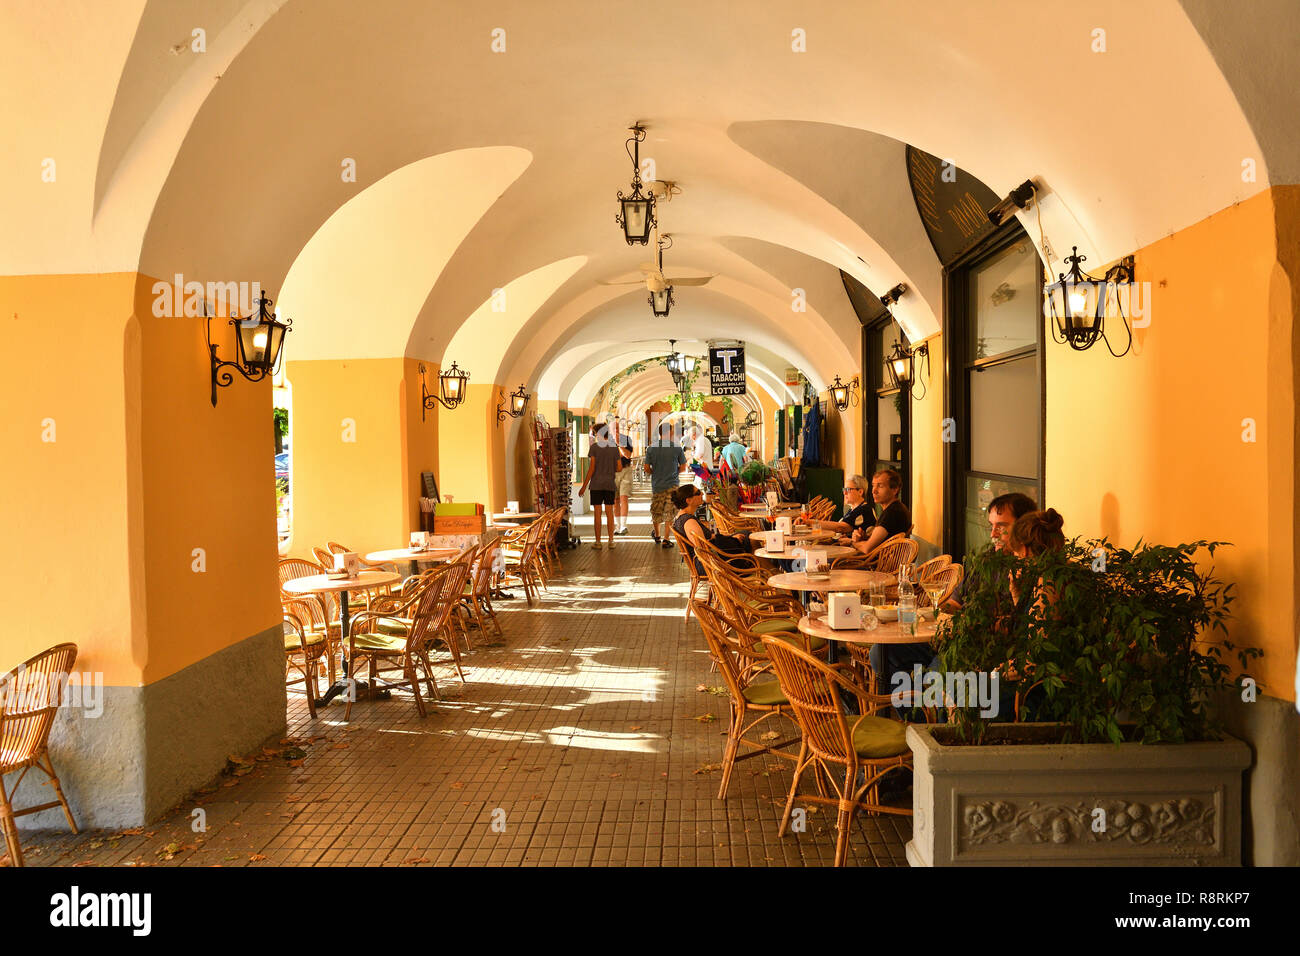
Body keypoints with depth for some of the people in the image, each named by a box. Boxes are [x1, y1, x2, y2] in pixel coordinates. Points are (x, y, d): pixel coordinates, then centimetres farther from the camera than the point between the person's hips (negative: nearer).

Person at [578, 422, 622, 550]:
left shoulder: (594, 447, -7)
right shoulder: (614, 448, 3)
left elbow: (591, 468, -10)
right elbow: (619, 468, 1)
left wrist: (584, 486, -7)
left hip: (597, 485, -3)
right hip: (610, 484, 3)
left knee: (597, 513, 0)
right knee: (609, 513, 8)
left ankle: (597, 542, 2)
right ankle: (611, 541, 9)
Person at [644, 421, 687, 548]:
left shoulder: (651, 448, -4)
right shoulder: (677, 448, -9)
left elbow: (647, 467, -2)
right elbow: (683, 467, -3)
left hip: (656, 485, 2)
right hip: (672, 485, -2)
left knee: (656, 512, 17)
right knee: (669, 513, 3)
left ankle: (656, 535, 34)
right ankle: (666, 540, 0)